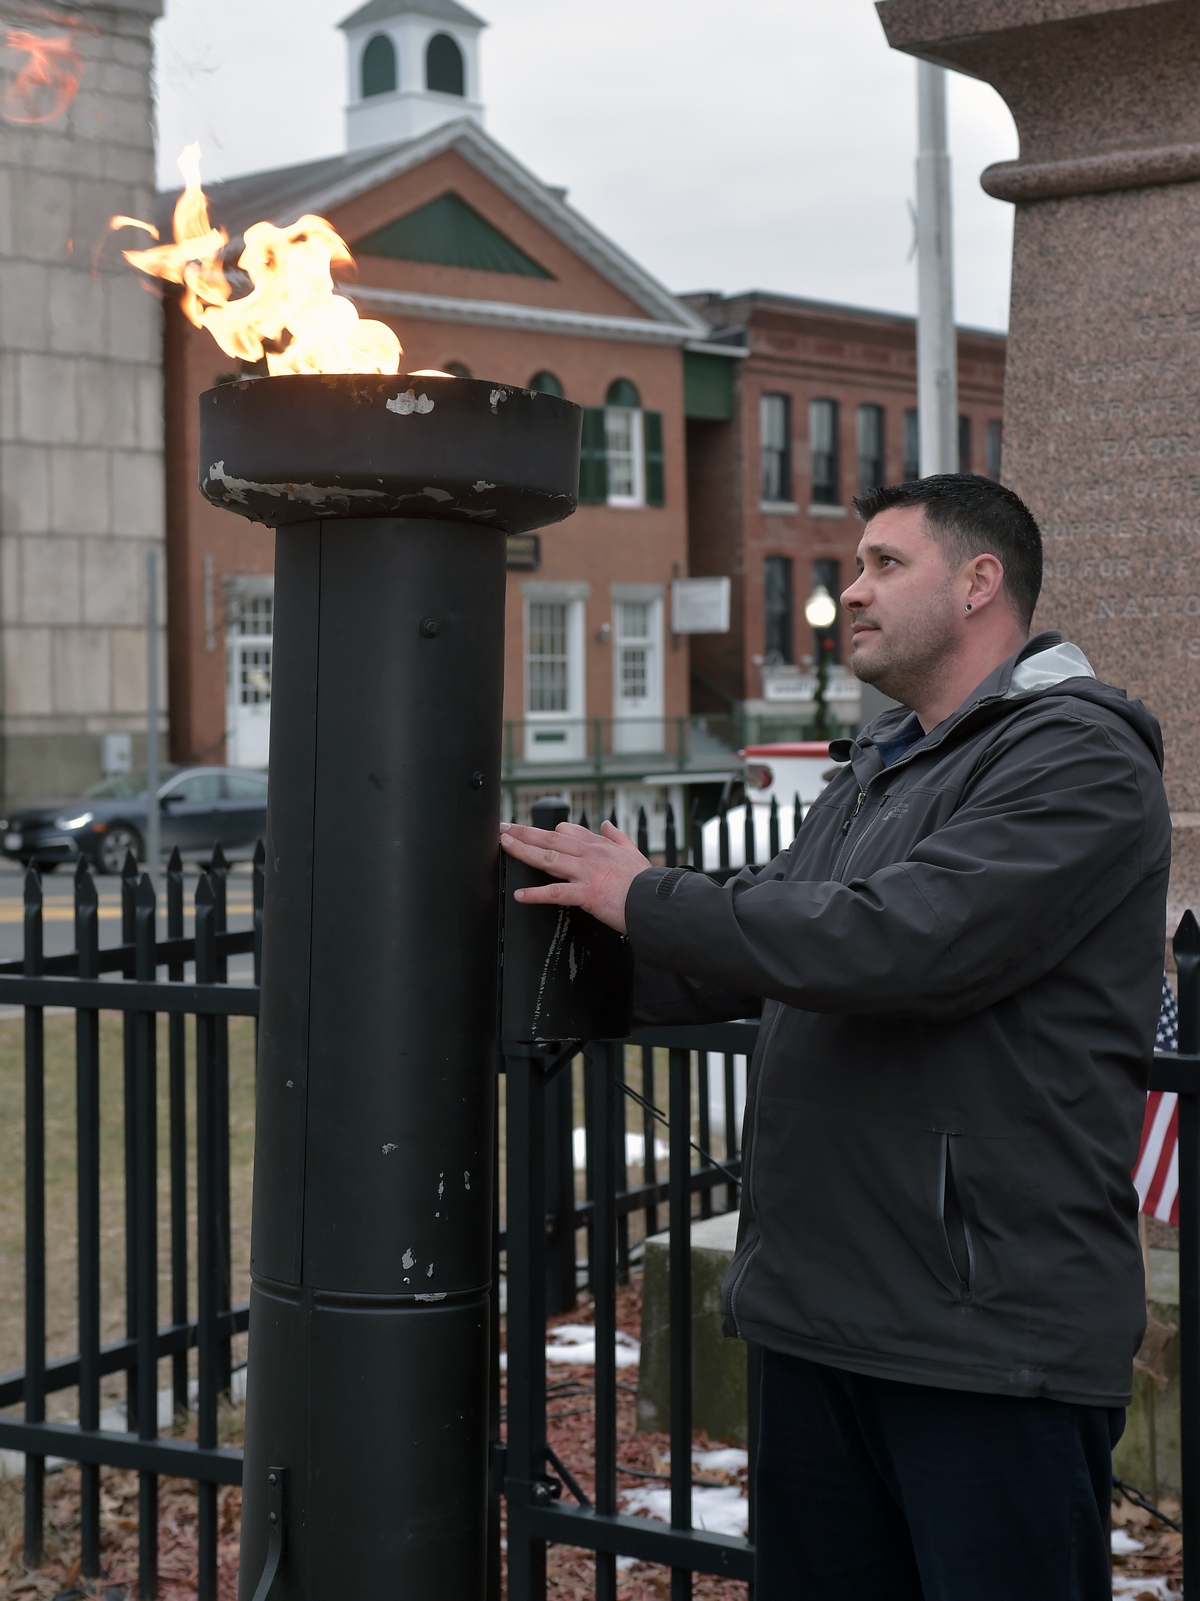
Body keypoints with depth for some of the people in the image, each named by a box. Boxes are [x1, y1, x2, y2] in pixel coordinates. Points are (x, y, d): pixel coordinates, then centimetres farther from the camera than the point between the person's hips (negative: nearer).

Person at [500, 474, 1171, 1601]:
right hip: (822, 1310, 9)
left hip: (991, 1334, -9)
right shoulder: (877, 768, 19)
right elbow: (732, 961, 20)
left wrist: (647, 898, -16)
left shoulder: (1079, 758, -12)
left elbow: (898, 942, -25)